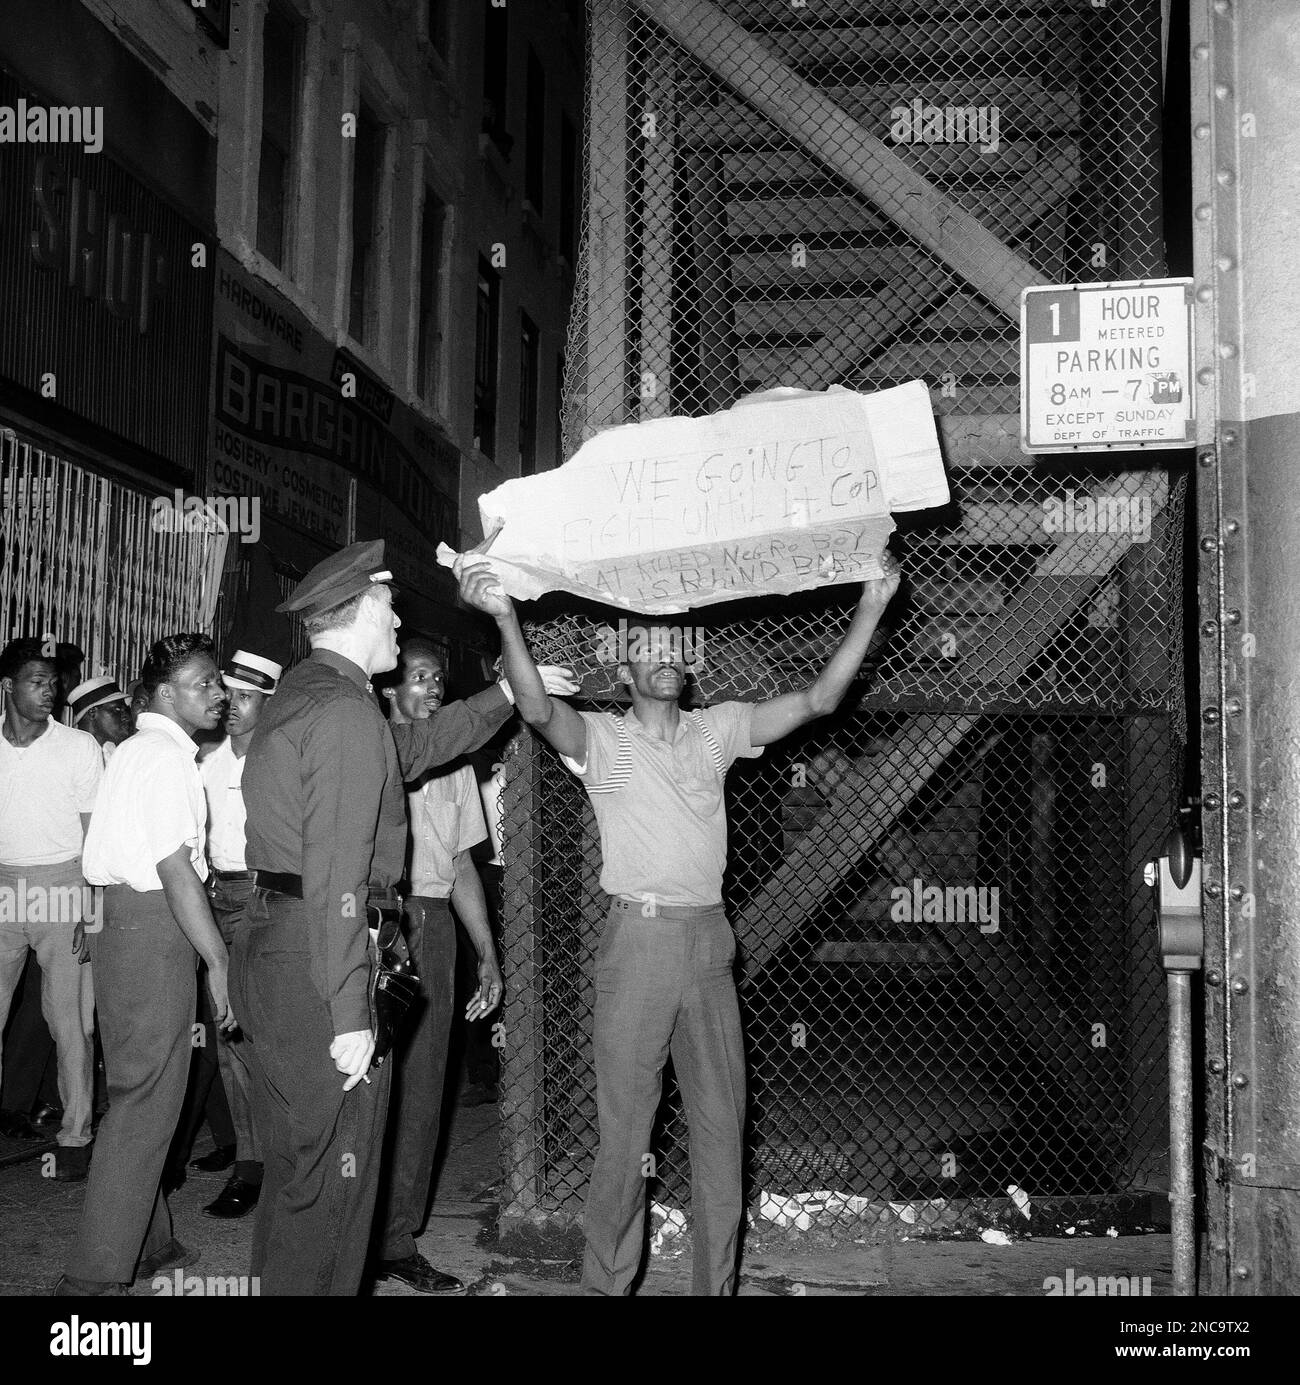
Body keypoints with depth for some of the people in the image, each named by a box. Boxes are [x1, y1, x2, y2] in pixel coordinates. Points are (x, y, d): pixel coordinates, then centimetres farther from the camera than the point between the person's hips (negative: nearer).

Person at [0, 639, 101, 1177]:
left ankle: (75, 1137, 6)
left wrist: (92, 910, -8)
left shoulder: (79, 747, 0)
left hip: (62, 890, -3)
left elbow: (95, 834, 0)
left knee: (69, 1020, -1)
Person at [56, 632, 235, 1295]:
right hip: (156, 926, -10)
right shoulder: (167, 757, -14)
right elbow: (176, 869, -21)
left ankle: (147, 1246, 29)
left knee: (139, 1091, 17)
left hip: (121, 918, 10)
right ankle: (94, 1276, -2)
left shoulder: (133, 750, 17)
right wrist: (219, 961, -20)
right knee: (146, 1101, -5)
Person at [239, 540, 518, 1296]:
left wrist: (508, 693, 36)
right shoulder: (346, 712, -15)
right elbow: (338, 875, -21)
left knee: (292, 1170, 19)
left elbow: (415, 746, 30)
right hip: (324, 969, -10)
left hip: (274, 954, 10)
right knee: (332, 1178, -1)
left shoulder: (295, 699, 17)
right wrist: (351, 1015, -22)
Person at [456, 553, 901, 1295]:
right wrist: (506, 619, -36)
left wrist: (871, 607, -6)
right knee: (625, 1127, 1)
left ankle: (717, 1283, 20)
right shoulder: (600, 737, 0)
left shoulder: (717, 730, 9)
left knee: (722, 1124, 8)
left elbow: (816, 700, 2)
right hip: (637, 941, -3)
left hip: (709, 942, 4)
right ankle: (608, 1282, 15)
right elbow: (539, 709, -21)